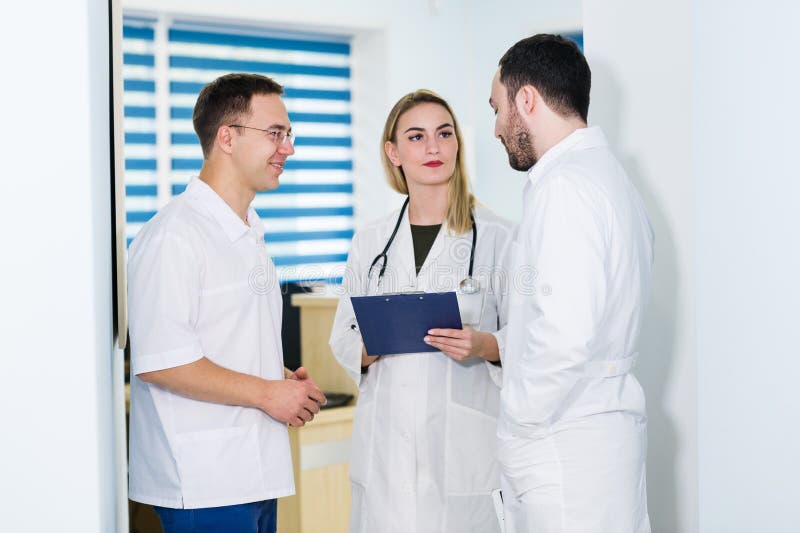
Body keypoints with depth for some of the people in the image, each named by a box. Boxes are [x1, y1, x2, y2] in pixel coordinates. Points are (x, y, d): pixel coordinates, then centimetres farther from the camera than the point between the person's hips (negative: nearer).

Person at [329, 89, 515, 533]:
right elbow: (342, 339, 14)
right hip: (386, 442, 3)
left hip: (465, 443, -3)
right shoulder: (370, 242, 11)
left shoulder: (497, 237, 0)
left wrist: (484, 346, -17)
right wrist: (370, 347, -7)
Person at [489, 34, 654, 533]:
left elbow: (565, 336, -24)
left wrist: (522, 425, -11)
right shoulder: (610, 175, 16)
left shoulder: (564, 186, -15)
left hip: (565, 448, -10)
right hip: (610, 425, 10)